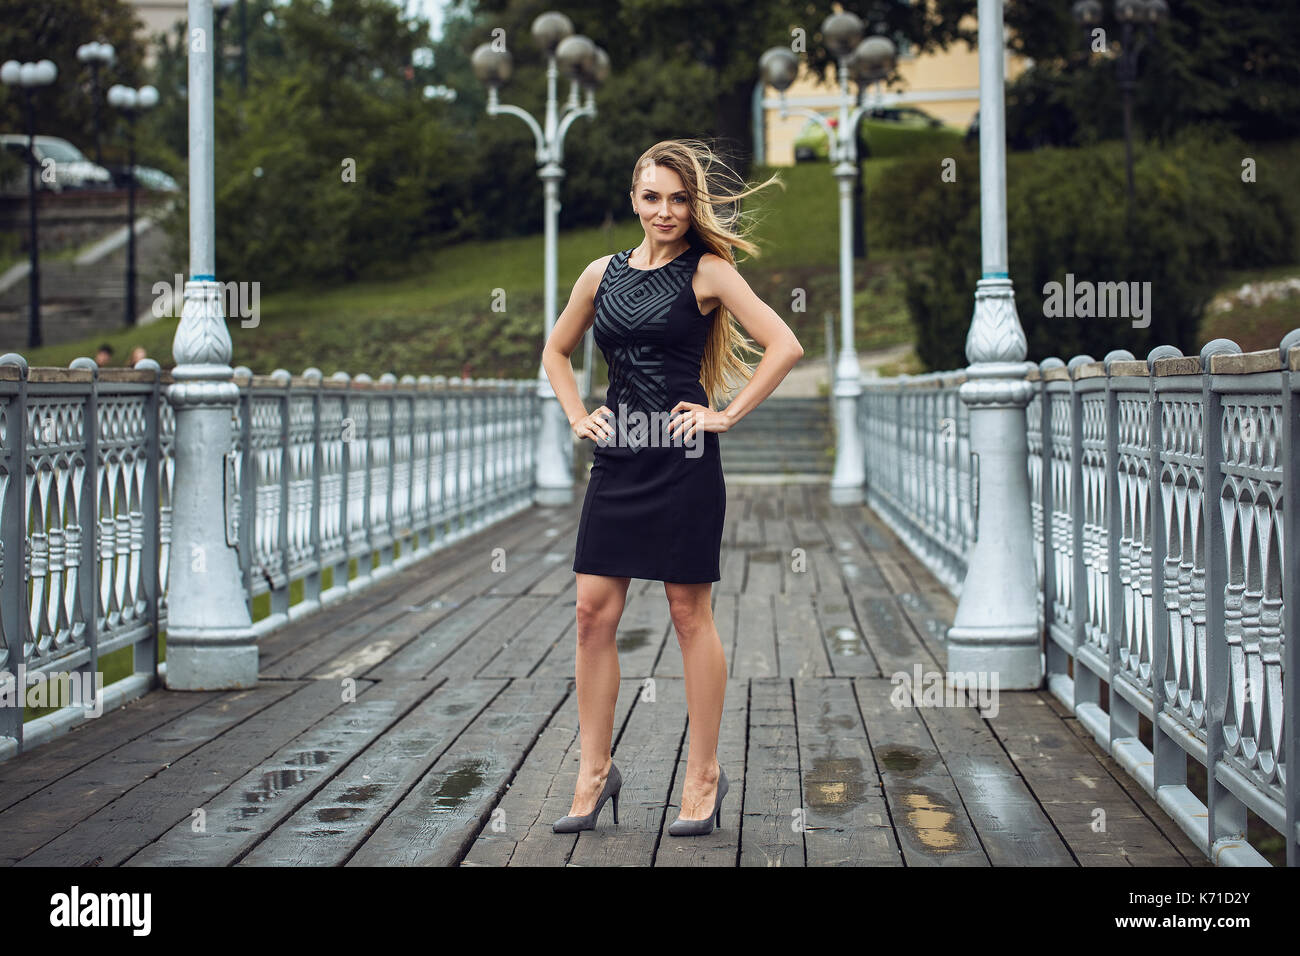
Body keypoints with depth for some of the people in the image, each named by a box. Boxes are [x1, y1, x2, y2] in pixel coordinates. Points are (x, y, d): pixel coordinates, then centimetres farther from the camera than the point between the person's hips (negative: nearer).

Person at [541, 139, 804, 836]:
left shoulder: (707, 272, -3)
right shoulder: (603, 274, 11)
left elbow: (784, 346, -10)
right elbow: (556, 350, 26)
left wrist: (728, 415, -10)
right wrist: (577, 416, 12)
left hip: (683, 459, -5)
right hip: (617, 462, 5)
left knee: (689, 614, 1)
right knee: (594, 611, 2)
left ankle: (704, 776, 11)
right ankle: (595, 772, 13)